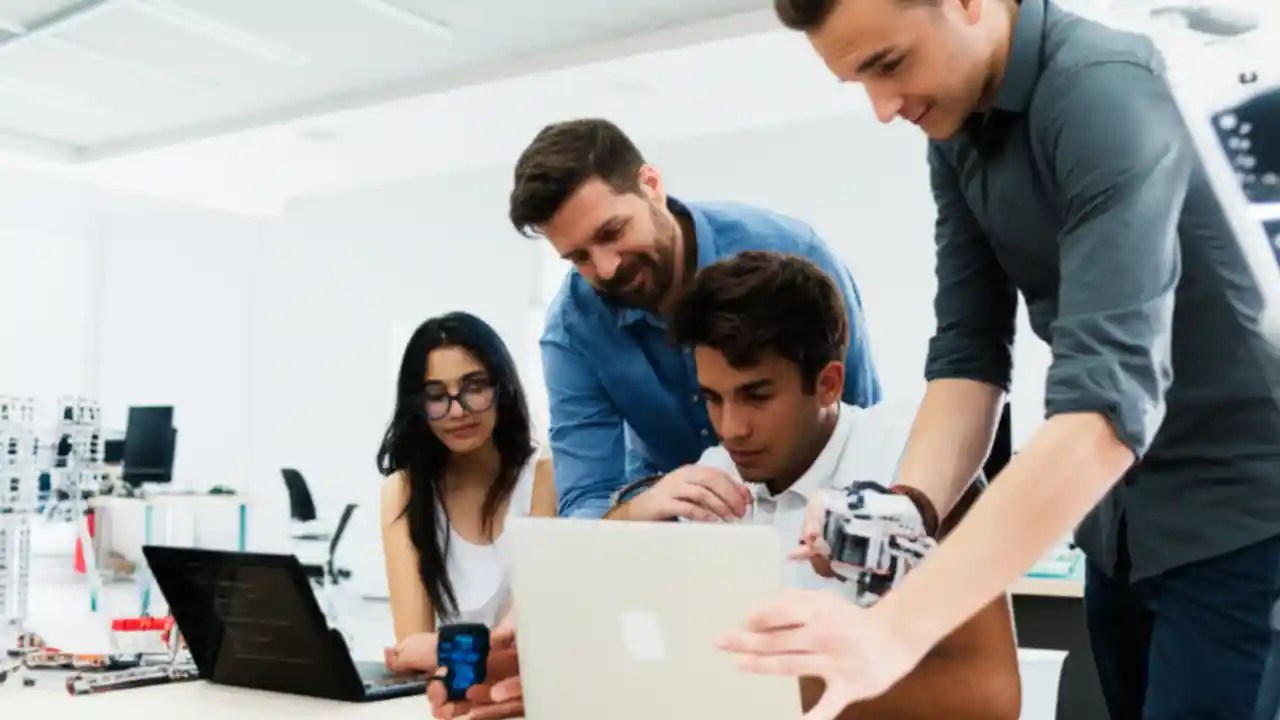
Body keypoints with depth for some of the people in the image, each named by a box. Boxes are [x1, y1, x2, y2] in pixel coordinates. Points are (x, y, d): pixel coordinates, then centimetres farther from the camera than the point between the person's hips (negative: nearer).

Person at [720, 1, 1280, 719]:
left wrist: (898, 627, -40)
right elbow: (970, 352, -3)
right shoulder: (956, 135, 1)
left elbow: (1109, 400, -34)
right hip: (1124, 522, 7)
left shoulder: (1106, 92, -24)